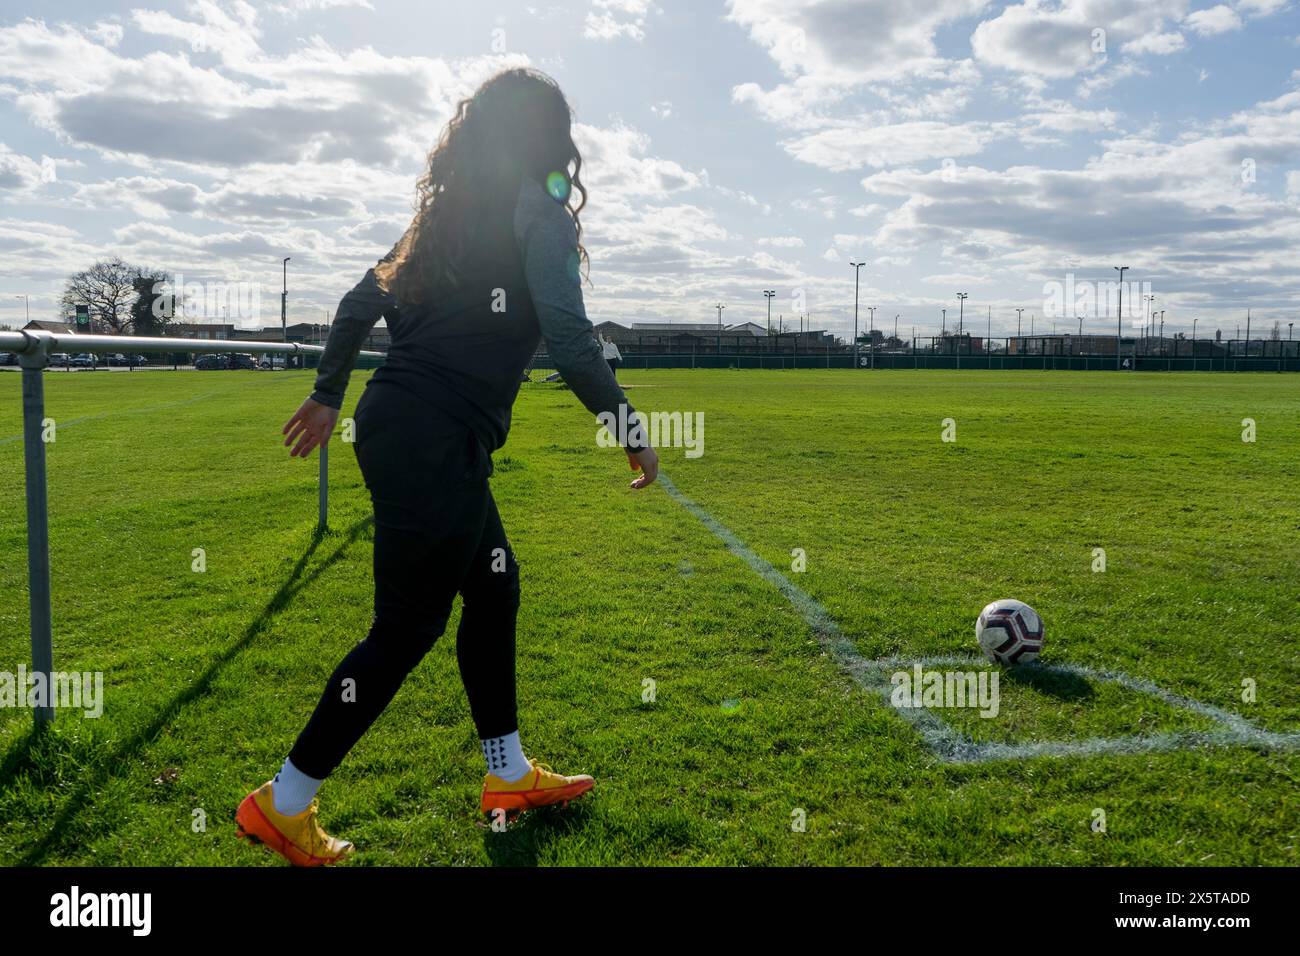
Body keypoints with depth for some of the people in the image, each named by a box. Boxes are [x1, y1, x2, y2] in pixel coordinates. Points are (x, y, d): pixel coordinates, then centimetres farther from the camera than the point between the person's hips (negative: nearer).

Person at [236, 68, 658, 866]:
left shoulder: (452, 210, 16)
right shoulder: (539, 212, -6)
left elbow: (362, 301, 18)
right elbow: (568, 338, -18)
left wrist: (329, 394, 28)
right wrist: (631, 431, -8)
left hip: (396, 422, 9)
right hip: (434, 443, -9)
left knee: (494, 586, 18)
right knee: (407, 629, 2)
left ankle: (508, 775, 31)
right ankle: (283, 807, 15)